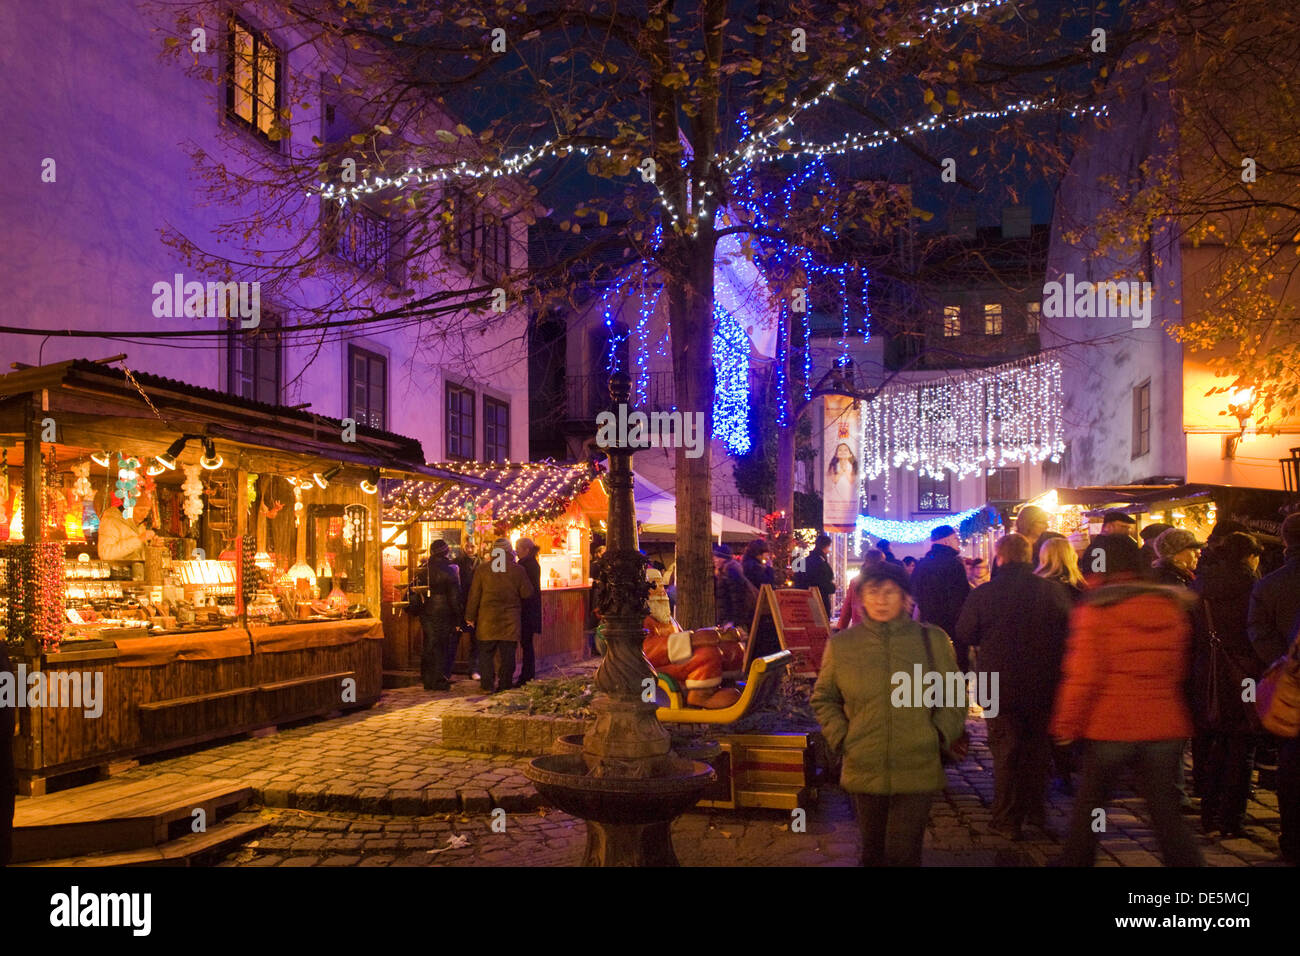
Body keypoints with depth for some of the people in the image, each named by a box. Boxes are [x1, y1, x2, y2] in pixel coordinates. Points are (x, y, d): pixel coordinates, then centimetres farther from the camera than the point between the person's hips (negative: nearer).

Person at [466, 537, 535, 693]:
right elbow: (527, 593, 0)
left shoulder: (483, 568, -1)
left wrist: (471, 616, 8)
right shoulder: (518, 570, -2)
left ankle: (487, 685, 5)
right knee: (507, 653, 6)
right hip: (510, 619, 0)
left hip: (487, 618, 0)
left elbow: (474, 594, 1)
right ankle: (505, 684, 7)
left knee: (486, 652, 7)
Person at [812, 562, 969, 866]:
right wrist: (840, 738, 1)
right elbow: (823, 698, 13)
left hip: (918, 772, -1)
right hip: (864, 771, 2)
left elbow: (955, 695, 9)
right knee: (873, 852, 16)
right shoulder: (841, 645, 1)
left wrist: (942, 733, -3)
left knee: (904, 853, -1)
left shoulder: (932, 640, -1)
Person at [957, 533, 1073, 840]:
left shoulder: (982, 595, -13)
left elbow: (964, 636, -3)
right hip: (1044, 684, 2)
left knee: (1005, 750, 9)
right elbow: (1069, 631, 1)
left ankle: (1007, 820, 13)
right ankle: (1034, 811, 30)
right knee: (1037, 747, 19)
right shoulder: (1054, 591, -10)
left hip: (1000, 686, -2)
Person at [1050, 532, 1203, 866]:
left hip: (1110, 726, -3)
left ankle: (1074, 860, 25)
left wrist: (1067, 723, -3)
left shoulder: (1094, 611, -10)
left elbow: (1083, 677, -12)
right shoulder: (1172, 606, 5)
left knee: (1090, 802, 14)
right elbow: (1179, 669, 14)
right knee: (1166, 811, 7)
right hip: (1164, 726, 3)